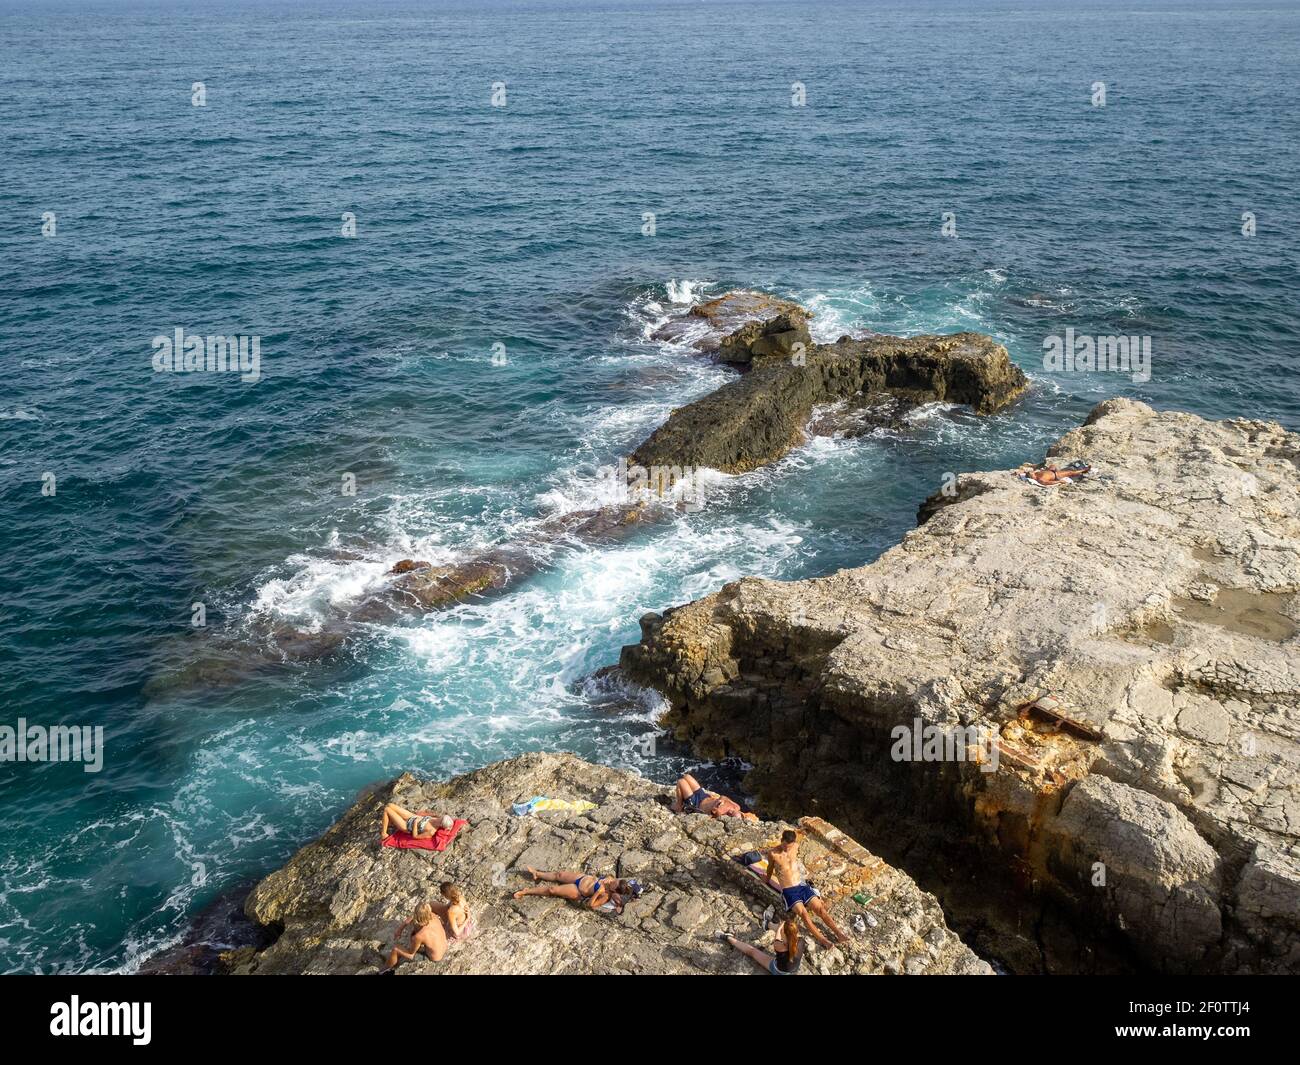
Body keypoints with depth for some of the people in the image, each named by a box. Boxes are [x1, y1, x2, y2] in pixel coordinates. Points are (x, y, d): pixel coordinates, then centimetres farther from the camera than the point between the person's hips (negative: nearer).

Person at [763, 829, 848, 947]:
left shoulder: (796, 846, 0)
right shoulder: (773, 854, -12)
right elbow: (770, 867, 8)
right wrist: (767, 879, 26)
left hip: (802, 885, 4)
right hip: (788, 890, -4)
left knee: (820, 909, -9)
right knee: (803, 913, -24)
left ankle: (839, 934, -8)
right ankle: (822, 940, -27)